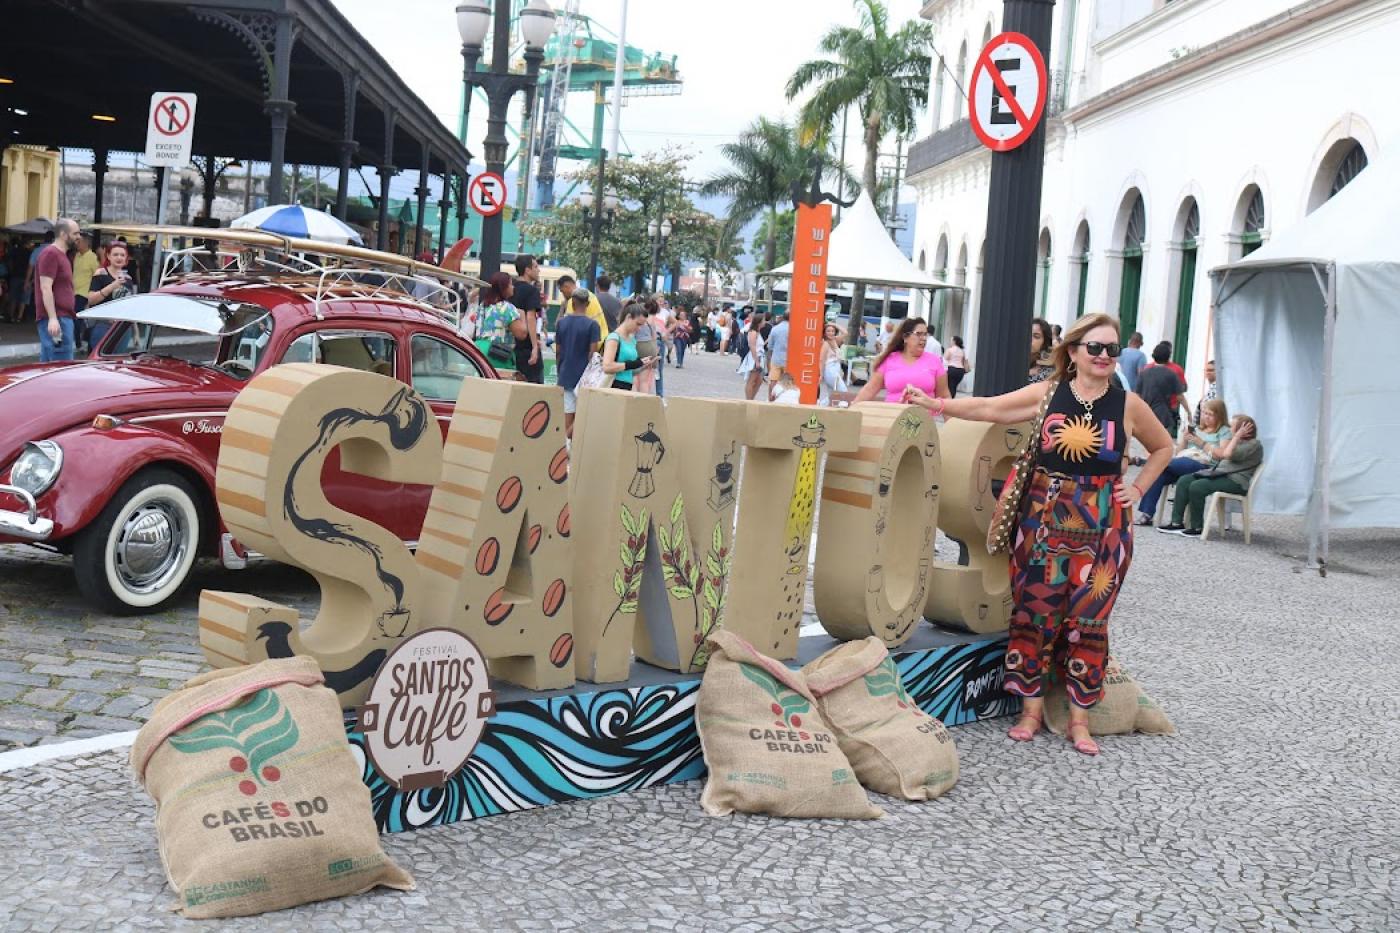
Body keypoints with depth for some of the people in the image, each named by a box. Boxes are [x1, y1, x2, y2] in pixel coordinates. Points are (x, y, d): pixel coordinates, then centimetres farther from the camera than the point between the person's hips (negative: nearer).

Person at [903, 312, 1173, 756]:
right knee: (1035, 611, 2)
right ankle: (1032, 708, 15)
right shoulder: (1047, 394, 1)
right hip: (1045, 518, 0)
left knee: (1087, 618, 2)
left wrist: (1138, 489, 5)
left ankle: (1079, 718, 13)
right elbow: (990, 408, -6)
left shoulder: (1127, 404, 2)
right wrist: (935, 404, -17)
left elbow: (1163, 447, 17)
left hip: (1103, 524, 0)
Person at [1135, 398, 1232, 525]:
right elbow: (1178, 452, 25)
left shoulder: (1225, 431, 11)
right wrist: (1184, 439, 7)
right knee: (1158, 475, -26)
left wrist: (1202, 443, -6)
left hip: (1203, 465, -5)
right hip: (1182, 462, 5)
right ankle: (1147, 514, -29)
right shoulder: (1197, 430, 29)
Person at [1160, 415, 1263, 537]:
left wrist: (1237, 435, -11)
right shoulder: (1238, 442, 24)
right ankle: (1177, 523, -12)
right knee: (1184, 481, -6)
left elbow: (1228, 454, -19)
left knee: (1196, 487, -28)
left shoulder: (1254, 444, -7)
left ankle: (1197, 528, -17)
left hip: (1235, 481, -10)